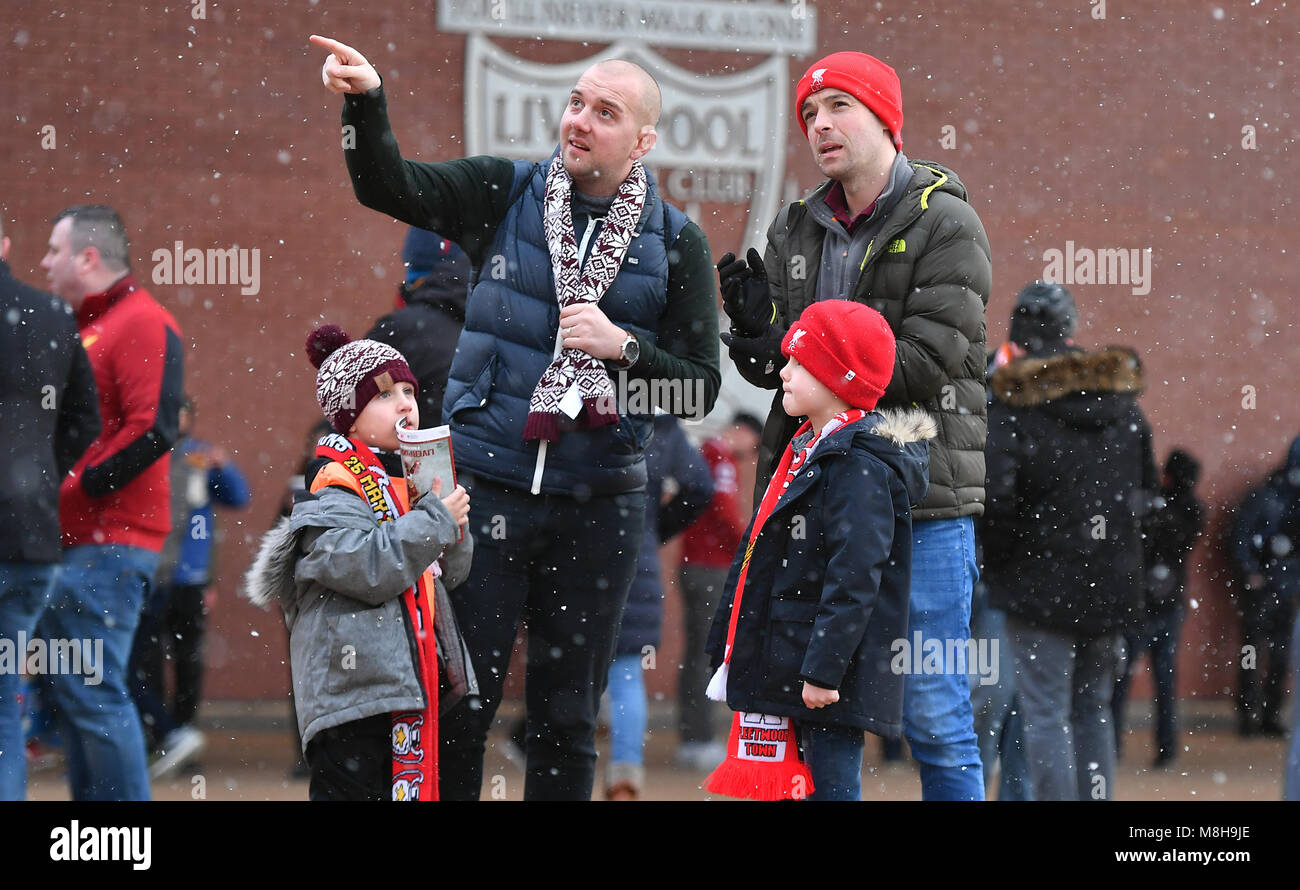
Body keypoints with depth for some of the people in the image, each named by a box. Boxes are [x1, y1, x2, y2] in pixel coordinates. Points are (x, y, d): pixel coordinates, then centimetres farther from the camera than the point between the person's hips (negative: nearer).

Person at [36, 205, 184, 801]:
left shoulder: (143, 324, -9)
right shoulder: (84, 327, 20)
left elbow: (153, 429, -19)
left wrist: (80, 483, -17)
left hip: (109, 542, -10)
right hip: (74, 539, 10)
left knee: (94, 693, -11)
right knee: (66, 687, 11)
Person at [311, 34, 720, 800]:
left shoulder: (677, 244, 4)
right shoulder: (506, 195, 4)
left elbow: (701, 388, 3)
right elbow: (388, 186, -7)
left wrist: (624, 346, -14)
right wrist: (367, 103, -24)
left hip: (598, 504, 1)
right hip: (487, 488, -1)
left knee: (569, 719, 8)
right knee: (458, 702, -1)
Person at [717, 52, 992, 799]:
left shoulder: (945, 224, -4)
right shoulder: (797, 231, 14)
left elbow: (928, 361, -14)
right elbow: (775, 364, 13)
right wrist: (757, 329, -9)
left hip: (921, 493, -5)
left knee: (935, 716, -3)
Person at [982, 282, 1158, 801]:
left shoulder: (1011, 408, -13)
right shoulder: (1120, 398, 4)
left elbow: (994, 498, -21)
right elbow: (1147, 486, 12)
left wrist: (997, 561, -3)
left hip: (1042, 582, -5)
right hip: (1112, 582, 5)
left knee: (1046, 714, -1)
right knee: (1093, 708, 16)